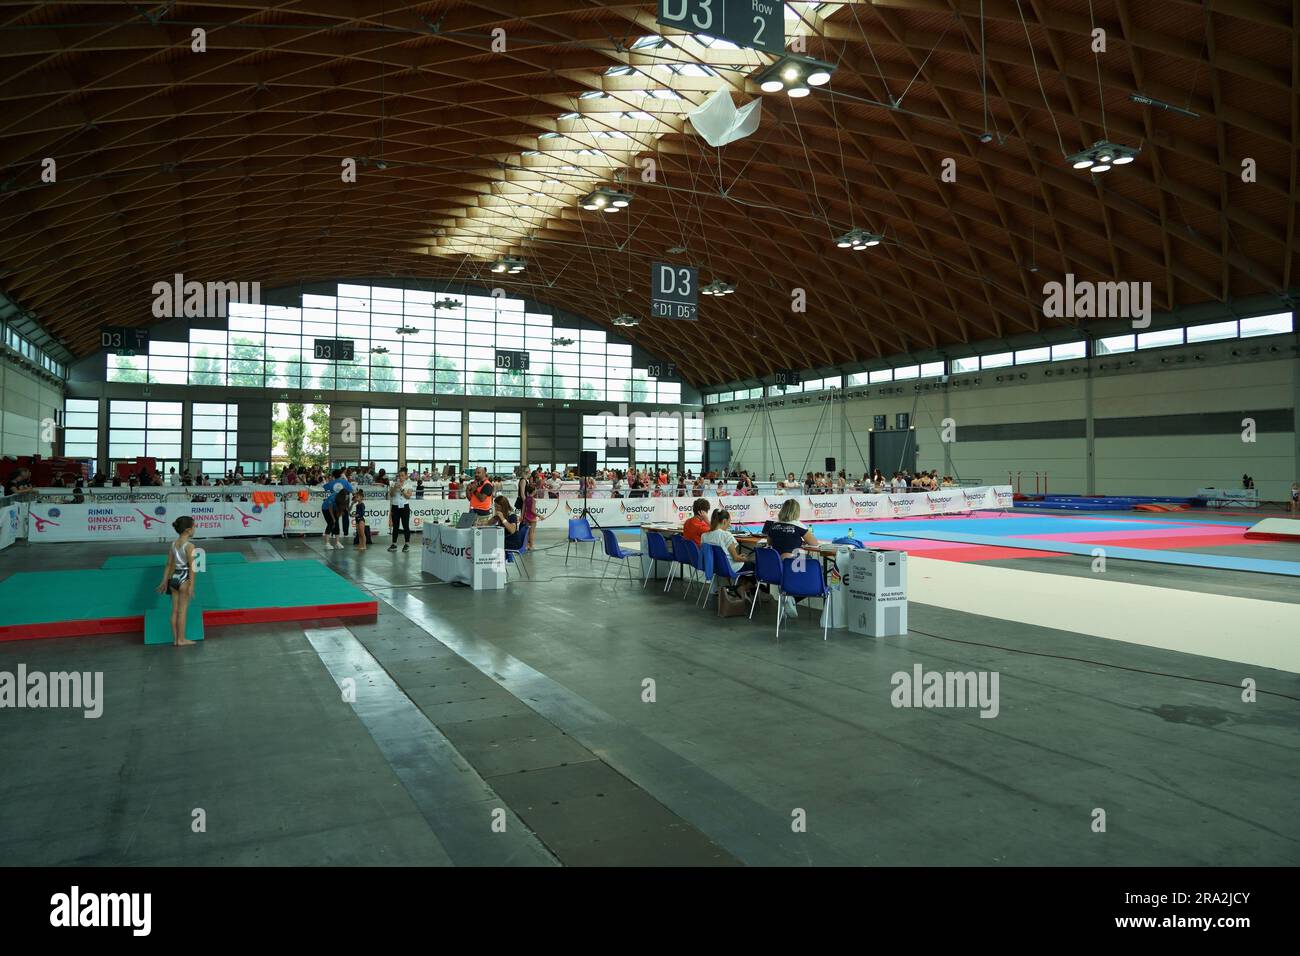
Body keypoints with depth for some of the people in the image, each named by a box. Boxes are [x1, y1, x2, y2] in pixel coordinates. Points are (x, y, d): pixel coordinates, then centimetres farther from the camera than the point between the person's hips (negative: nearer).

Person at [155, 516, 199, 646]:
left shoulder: (173, 544, 6)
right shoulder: (189, 546, -15)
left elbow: (169, 564, 11)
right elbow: (191, 567, -17)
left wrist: (164, 582, 17)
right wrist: (191, 586, -17)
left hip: (174, 578, 7)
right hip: (184, 579, -7)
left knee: (175, 611, 11)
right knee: (182, 611, 1)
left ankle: (175, 638, 17)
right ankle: (181, 639, 7)